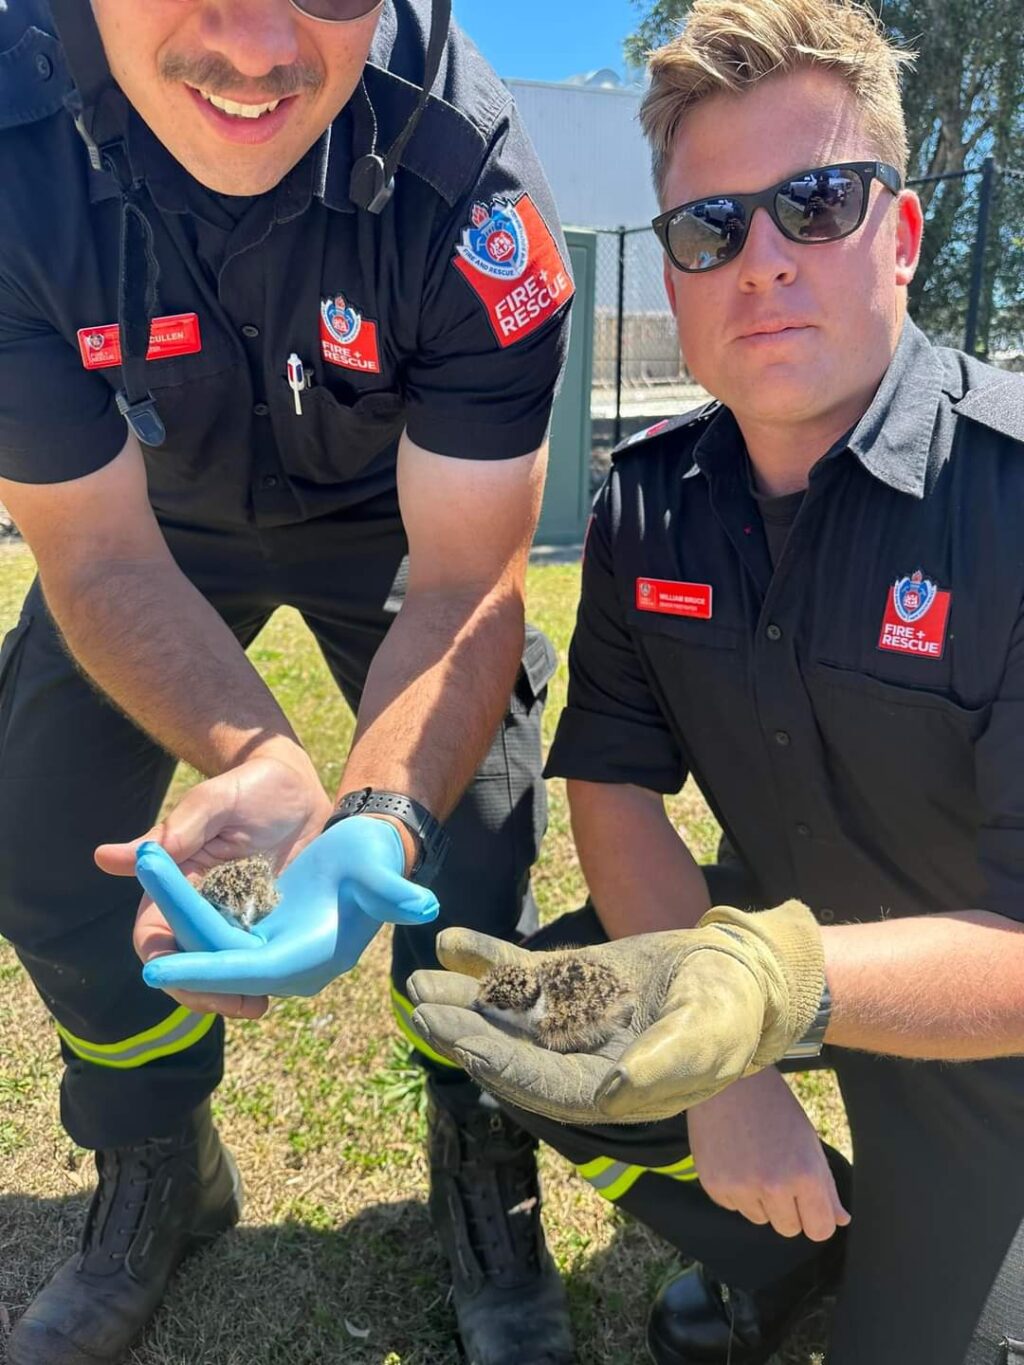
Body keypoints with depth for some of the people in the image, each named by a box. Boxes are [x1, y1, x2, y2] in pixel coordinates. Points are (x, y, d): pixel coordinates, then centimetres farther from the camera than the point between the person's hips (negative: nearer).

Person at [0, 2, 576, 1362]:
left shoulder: (467, 177, -33)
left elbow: (463, 582, -30)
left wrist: (381, 818, -49)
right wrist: (262, 763, -45)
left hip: (396, 519, -1)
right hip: (149, 520, 2)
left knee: (471, 842, -12)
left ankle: (488, 1191, 20)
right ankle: (161, 1174, 27)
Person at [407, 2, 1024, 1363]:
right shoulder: (649, 499, -10)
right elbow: (615, 781, -8)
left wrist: (777, 988, -50)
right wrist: (721, 1073, -19)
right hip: (777, 925, 4)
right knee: (478, 1012, -7)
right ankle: (784, 1249, 15)